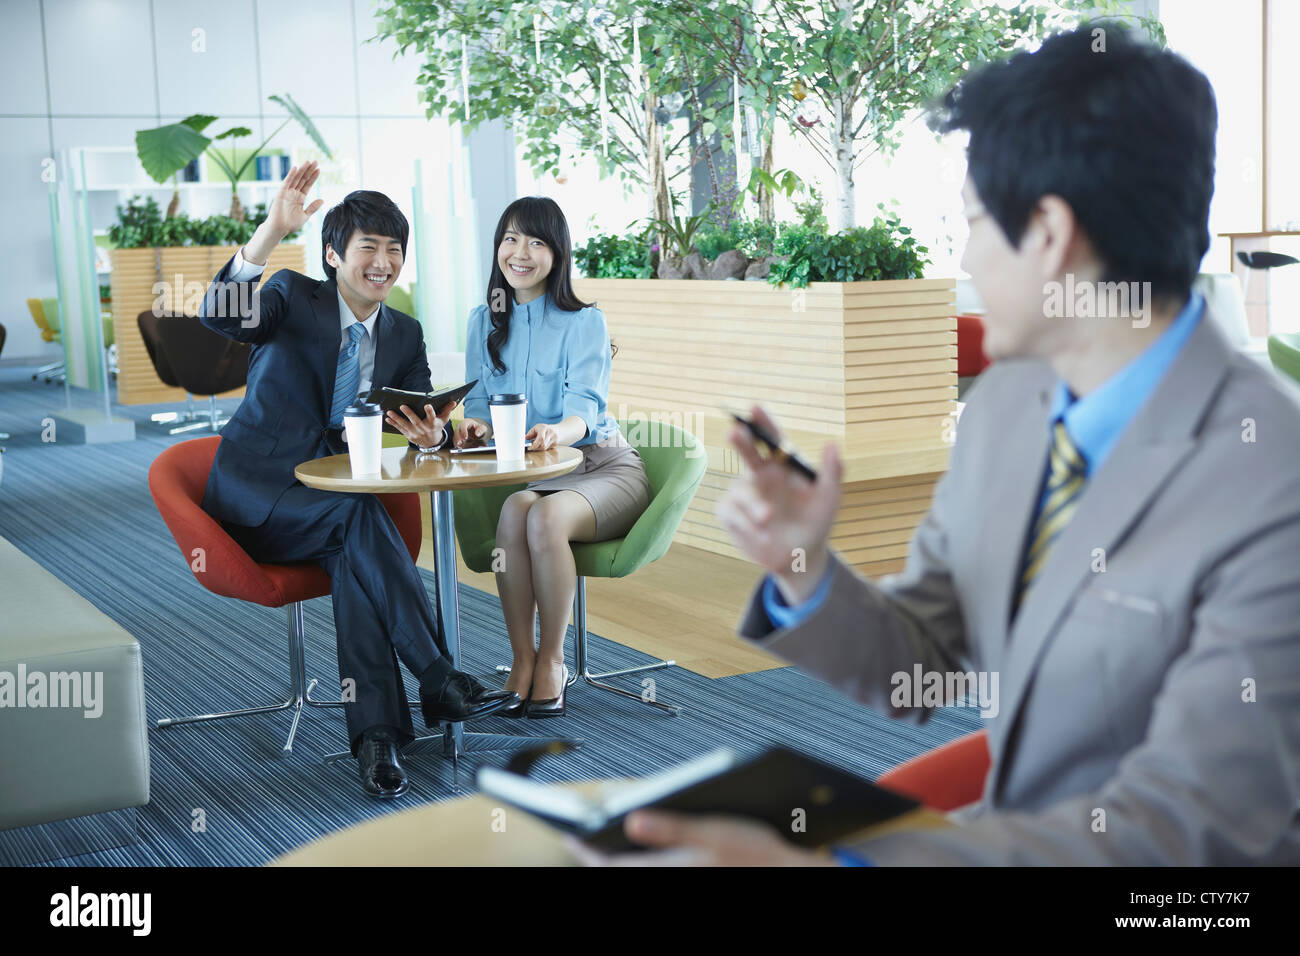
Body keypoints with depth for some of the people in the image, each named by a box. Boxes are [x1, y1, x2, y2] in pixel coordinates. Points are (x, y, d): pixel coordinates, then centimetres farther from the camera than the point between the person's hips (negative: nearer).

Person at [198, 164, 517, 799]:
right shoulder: (294, 298, -2)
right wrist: (273, 230, -35)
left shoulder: (404, 335, 12)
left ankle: (375, 731, -35)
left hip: (331, 501, 4)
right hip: (254, 490, -4)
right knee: (358, 516, -34)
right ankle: (437, 680, -37)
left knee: (354, 555, -32)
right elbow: (220, 316, -23)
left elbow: (428, 420, 5)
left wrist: (433, 435, -21)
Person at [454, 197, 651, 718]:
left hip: (602, 466, -3)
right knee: (514, 511, -33)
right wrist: (476, 426, -20)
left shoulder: (584, 322, -4)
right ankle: (521, 660, -24)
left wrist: (560, 430, -43)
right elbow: (479, 401, 6)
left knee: (546, 517, -34)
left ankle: (552, 660, -19)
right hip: (525, 472, 3)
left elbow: (585, 406, -18)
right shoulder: (485, 322, 10)